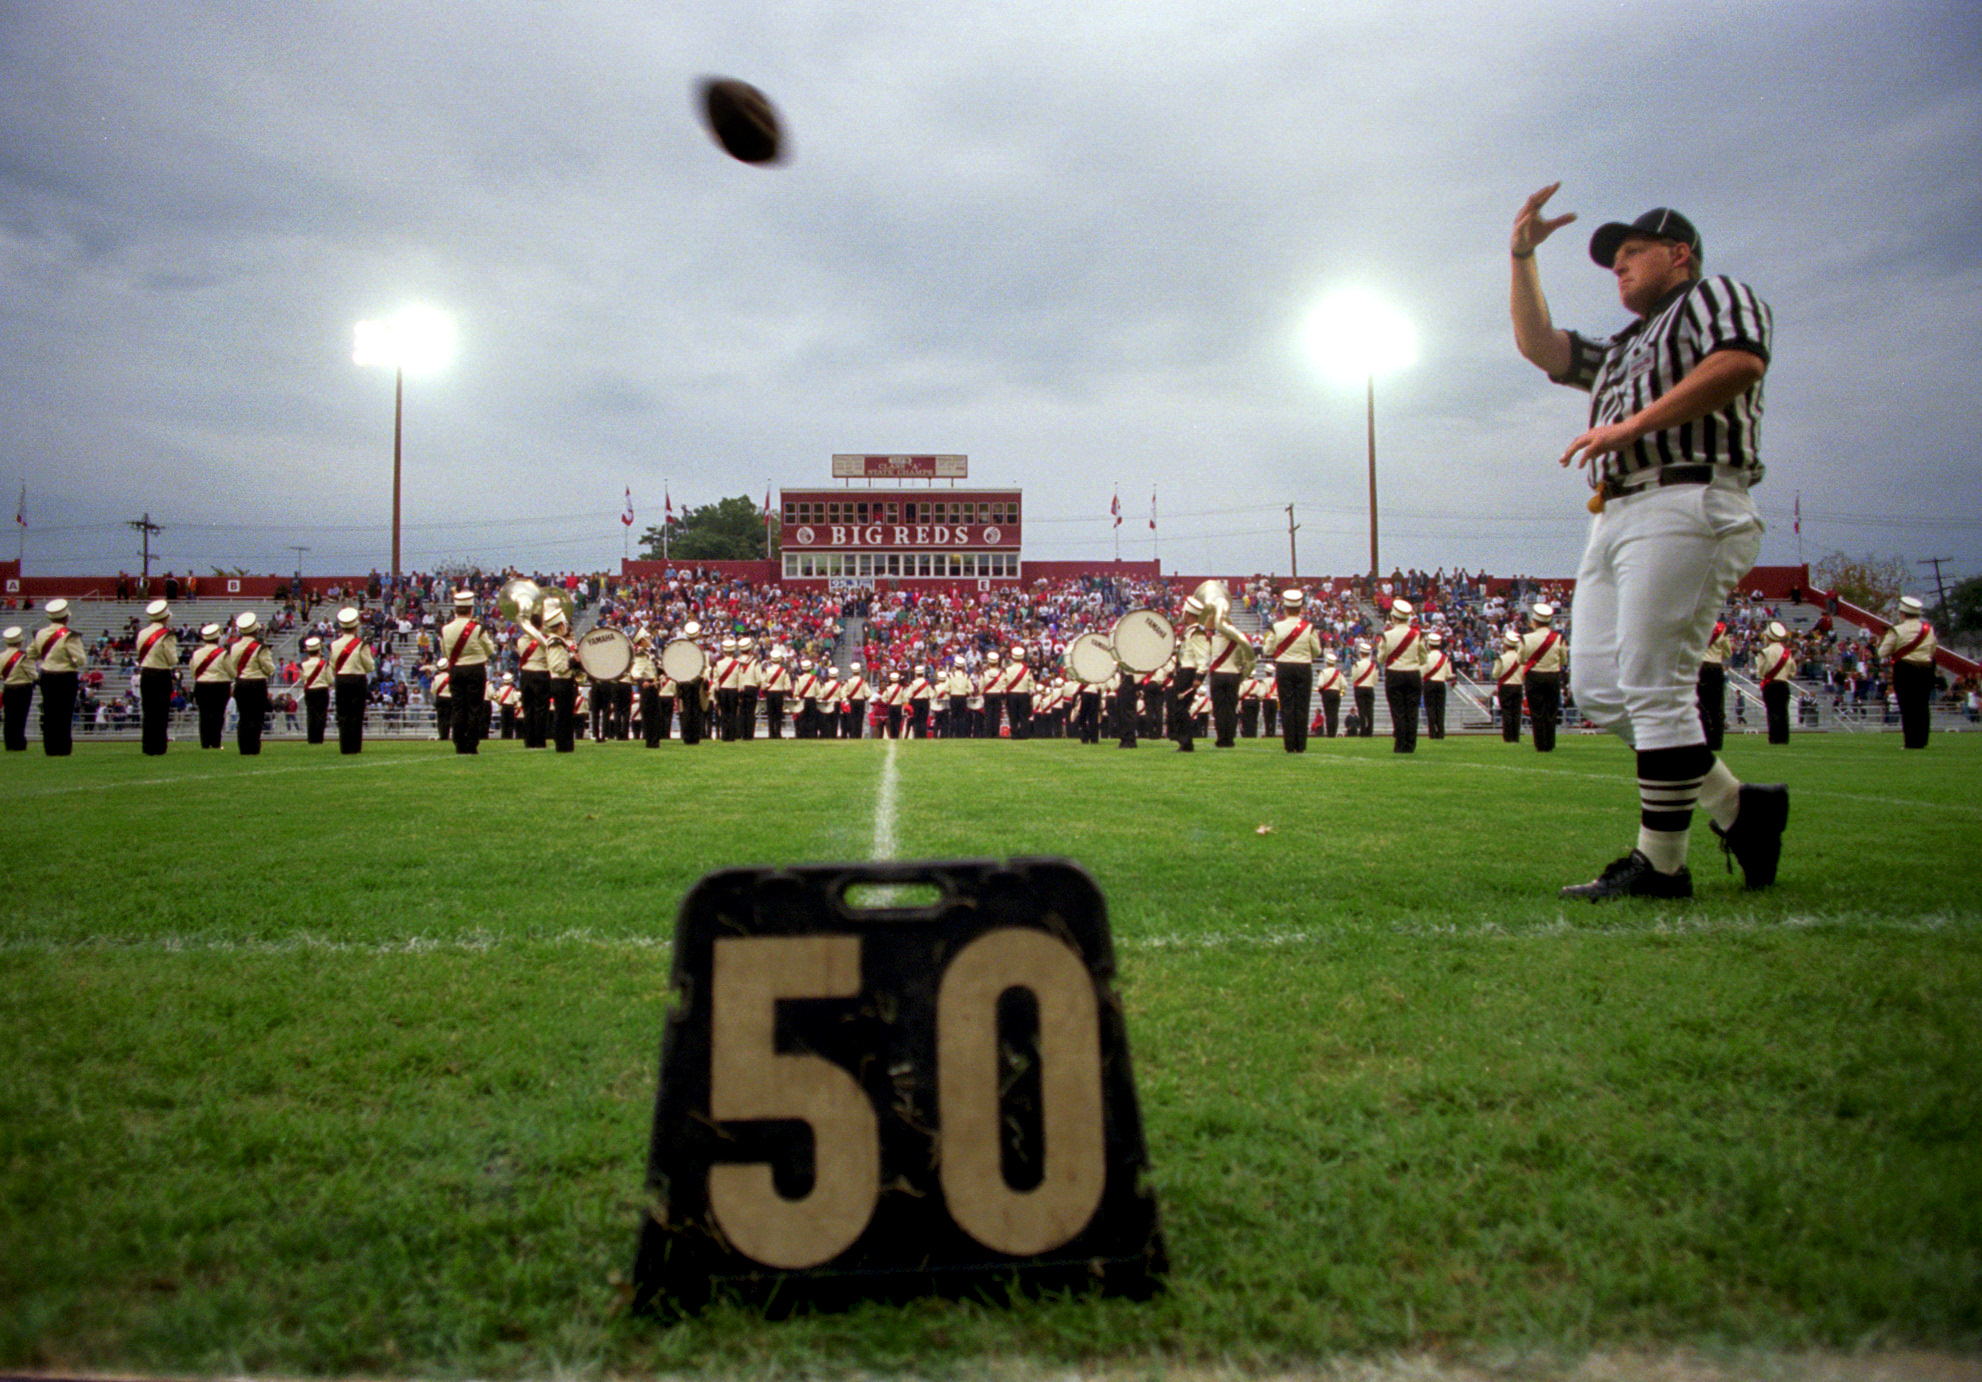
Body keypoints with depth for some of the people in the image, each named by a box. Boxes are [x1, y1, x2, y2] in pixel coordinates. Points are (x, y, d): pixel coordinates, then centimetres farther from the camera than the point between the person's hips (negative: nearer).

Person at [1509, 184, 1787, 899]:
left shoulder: (1716, 294, 8)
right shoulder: (1621, 349, 33)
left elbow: (1741, 363, -12)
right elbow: (1538, 345, 29)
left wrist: (1634, 423, -15)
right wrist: (1522, 258, 23)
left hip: (1687, 505, -9)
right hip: (1613, 517, 9)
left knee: (1654, 686, -13)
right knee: (1597, 688, 2)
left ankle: (1660, 863, -8)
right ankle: (1737, 806, 10)